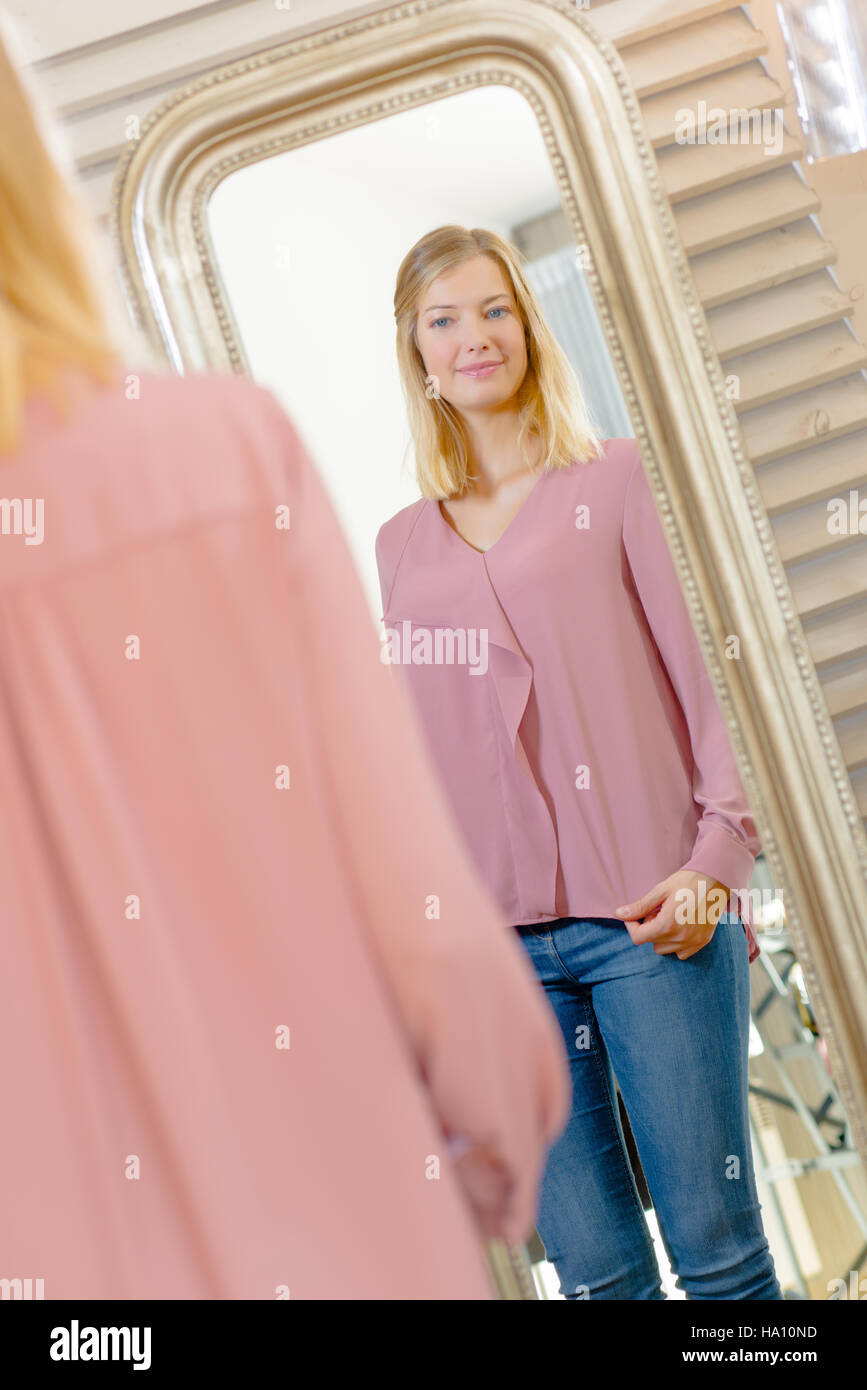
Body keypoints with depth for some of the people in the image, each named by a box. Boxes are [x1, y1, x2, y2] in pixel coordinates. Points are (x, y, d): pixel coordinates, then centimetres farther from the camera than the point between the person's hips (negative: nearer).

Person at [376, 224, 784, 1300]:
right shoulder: (402, 545, 15)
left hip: (647, 918, -3)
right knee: (595, 1271, 6)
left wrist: (716, 858, -9)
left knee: (718, 1249, 0)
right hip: (495, 938, 3)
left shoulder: (615, 480, 6)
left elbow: (704, 667, 1)